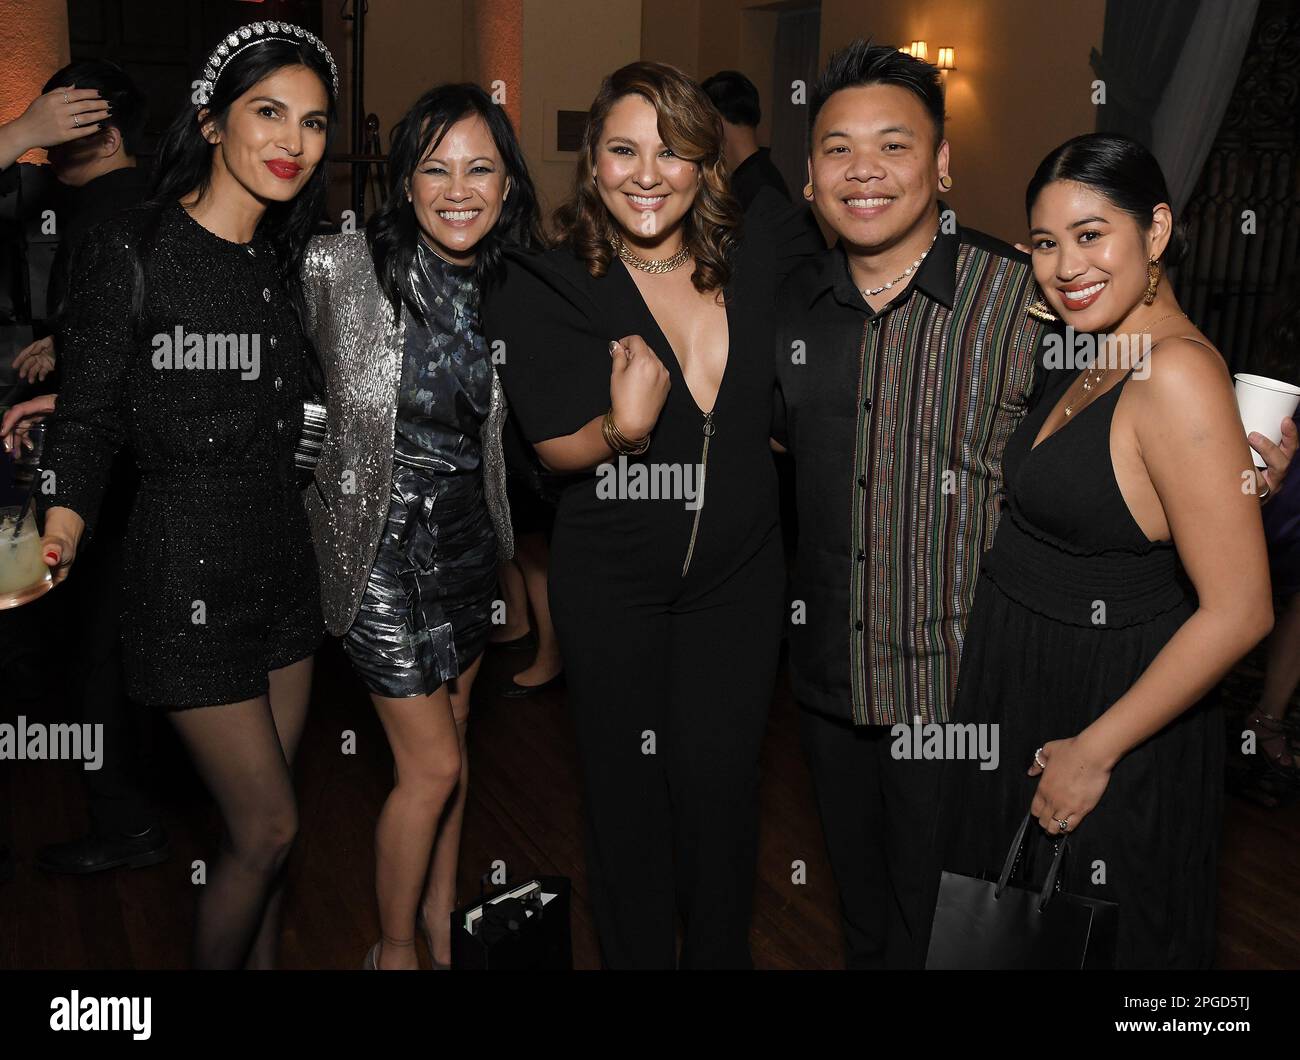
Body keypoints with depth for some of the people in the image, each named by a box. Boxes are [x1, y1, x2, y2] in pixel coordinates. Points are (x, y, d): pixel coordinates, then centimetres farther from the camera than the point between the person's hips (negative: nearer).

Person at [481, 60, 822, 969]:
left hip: (738, 570, 2)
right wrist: (624, 427, -28)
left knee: (718, 776, 4)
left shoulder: (760, 248, -4)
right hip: (611, 579, -1)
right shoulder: (552, 288, -10)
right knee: (627, 782, 11)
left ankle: (722, 953, 29)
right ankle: (636, 953, 34)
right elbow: (556, 448, -9)